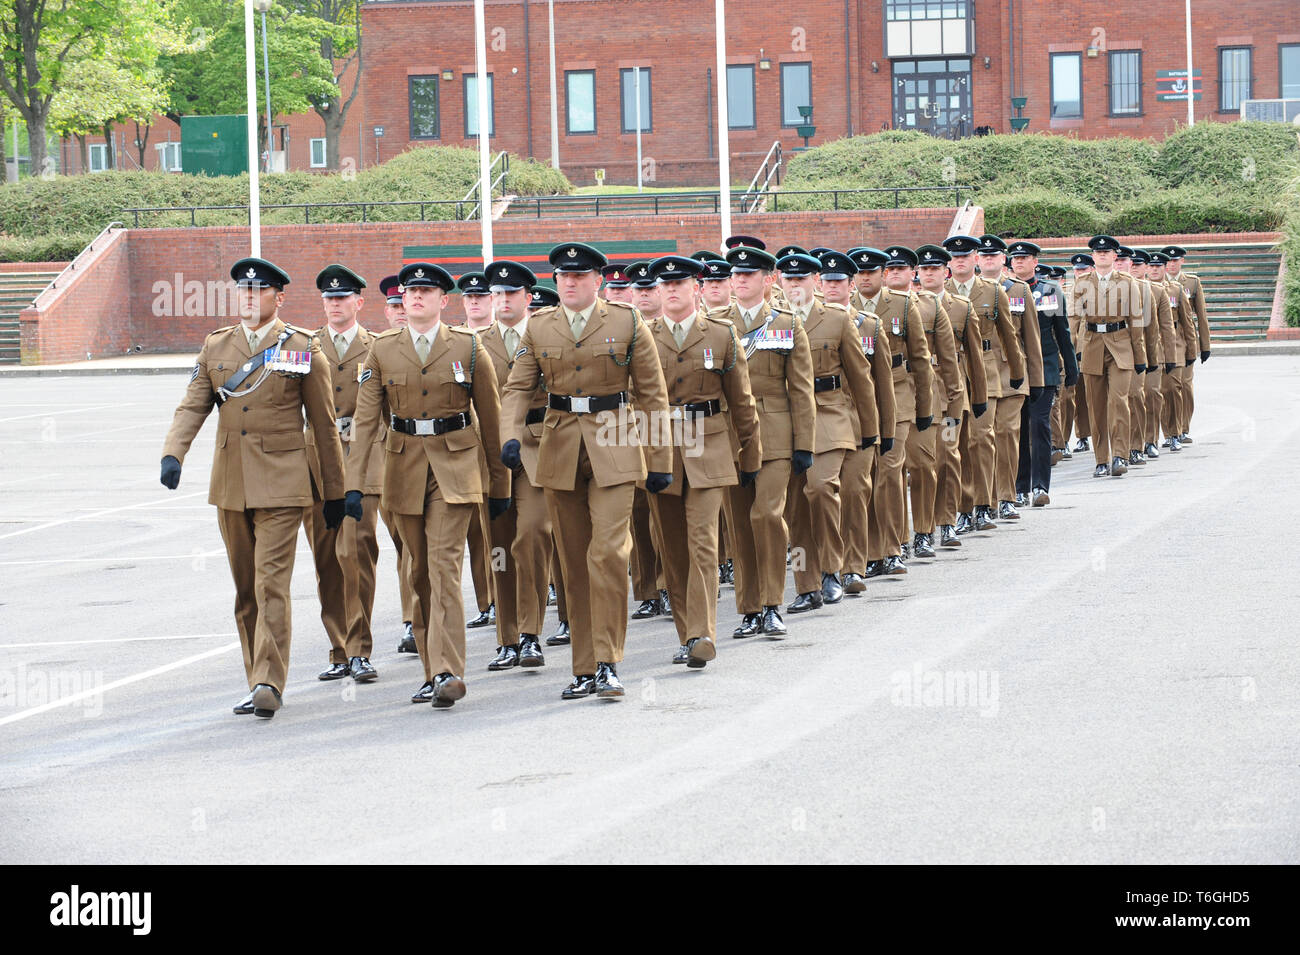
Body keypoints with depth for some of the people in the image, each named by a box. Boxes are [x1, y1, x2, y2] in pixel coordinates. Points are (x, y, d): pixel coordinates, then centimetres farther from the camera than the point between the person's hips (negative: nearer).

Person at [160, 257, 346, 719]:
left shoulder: (302, 348, 0)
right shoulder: (216, 346, 10)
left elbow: (324, 425, 3)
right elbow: (192, 406, 2)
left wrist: (334, 492, 4)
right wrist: (172, 454, -17)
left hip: (280, 483, -5)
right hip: (230, 484, 5)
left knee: (271, 583, -14)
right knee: (245, 589, 10)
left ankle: (268, 684, -15)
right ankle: (259, 683, 19)